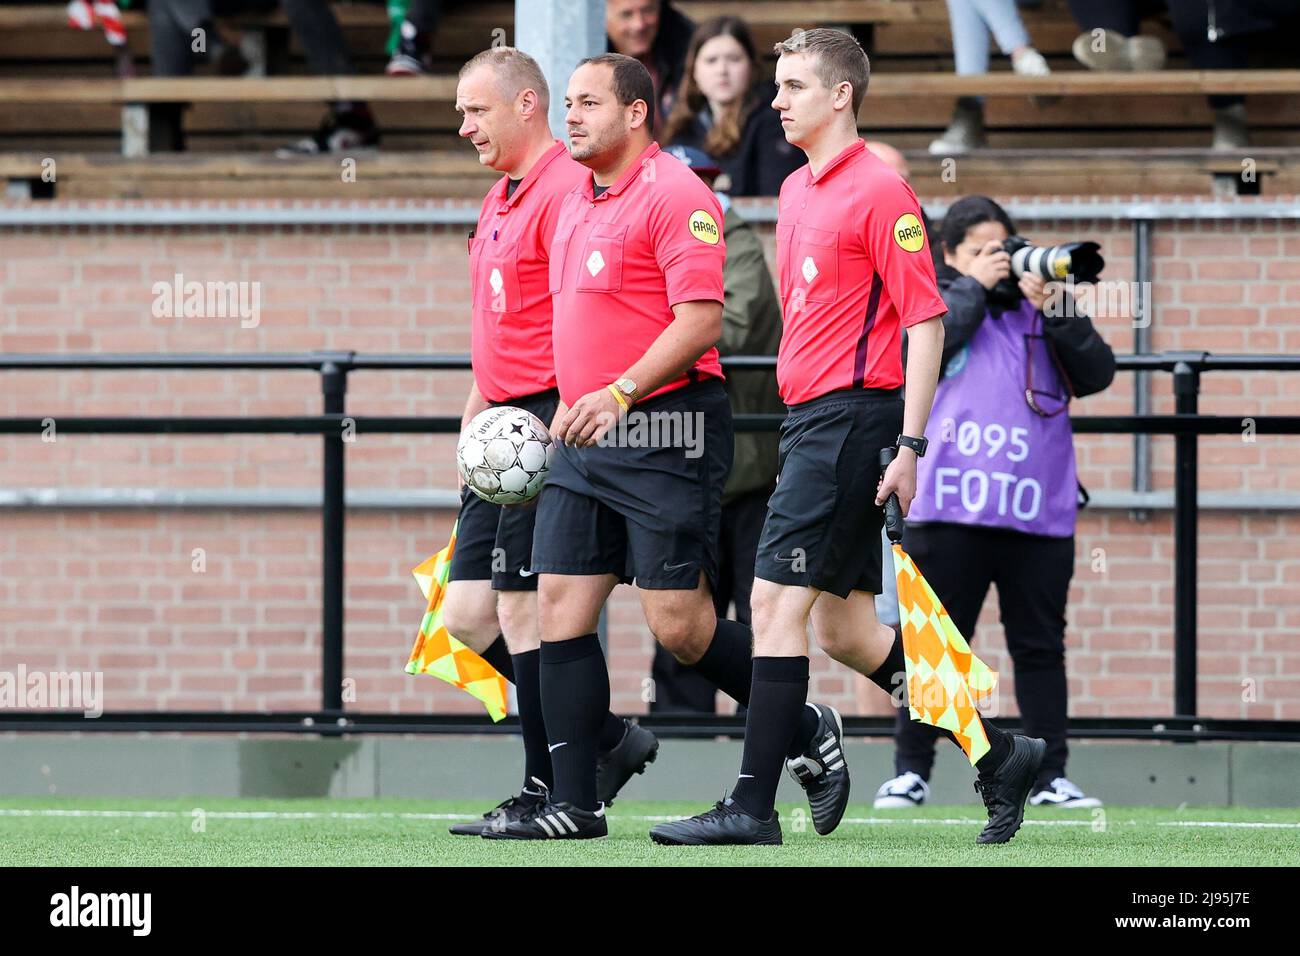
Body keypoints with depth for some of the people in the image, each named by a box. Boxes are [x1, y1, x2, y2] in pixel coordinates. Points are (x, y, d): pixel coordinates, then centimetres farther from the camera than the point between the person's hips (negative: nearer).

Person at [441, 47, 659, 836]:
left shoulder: (566, 191, -13)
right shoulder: (497, 202, 19)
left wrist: (556, 428, -23)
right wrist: (476, 412, 23)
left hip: (552, 422, -10)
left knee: (524, 607, -8)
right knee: (468, 613, 7)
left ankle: (549, 792, -1)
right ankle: (611, 741, 15)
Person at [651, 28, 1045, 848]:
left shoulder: (878, 191, -11)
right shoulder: (797, 191, 16)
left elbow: (926, 320, -13)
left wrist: (910, 444, -18)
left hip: (851, 415, -9)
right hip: (810, 415, 9)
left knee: (778, 602, -11)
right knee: (843, 625, 10)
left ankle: (753, 808, -9)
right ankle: (997, 755, 18)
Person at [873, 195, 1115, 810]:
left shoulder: (1043, 311, 13)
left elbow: (1096, 374, 3)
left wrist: (1053, 309, -8)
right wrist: (974, 286, -7)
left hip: (1039, 515, 2)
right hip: (949, 511, -2)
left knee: (1039, 648, 4)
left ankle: (1049, 776, 8)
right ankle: (911, 771, 7)